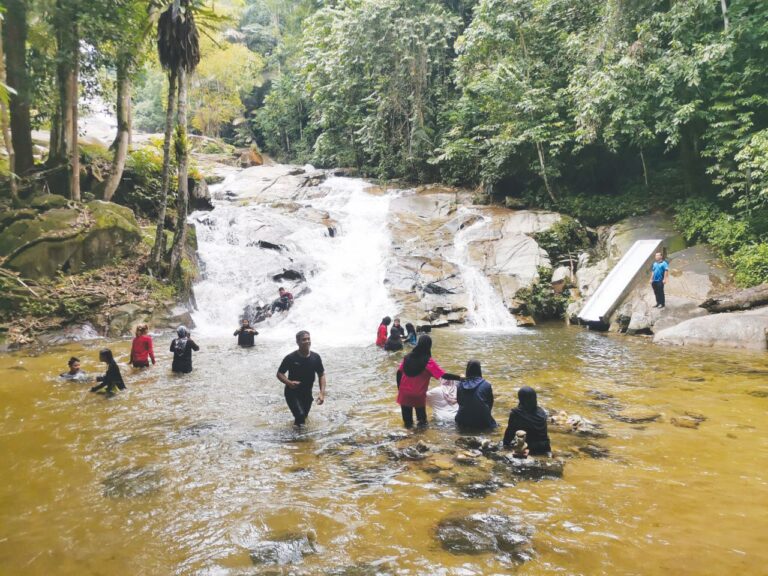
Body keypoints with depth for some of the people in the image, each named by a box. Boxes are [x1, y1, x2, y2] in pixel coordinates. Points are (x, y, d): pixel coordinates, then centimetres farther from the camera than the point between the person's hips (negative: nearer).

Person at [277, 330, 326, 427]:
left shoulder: (315, 357, -8)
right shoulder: (290, 358, -18)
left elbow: (321, 375, 0)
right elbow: (279, 374, -8)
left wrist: (322, 393, -11)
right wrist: (289, 382, -28)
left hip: (307, 393, 4)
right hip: (292, 392, -4)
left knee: (304, 416, 18)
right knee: (300, 415, -23)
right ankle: (297, 422, 9)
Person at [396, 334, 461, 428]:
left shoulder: (408, 357, -4)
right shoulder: (428, 361, -16)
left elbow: (399, 373, 1)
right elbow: (444, 375, -20)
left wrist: (399, 387, 13)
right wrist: (459, 378, -13)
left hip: (404, 392, 3)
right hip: (418, 395, -3)